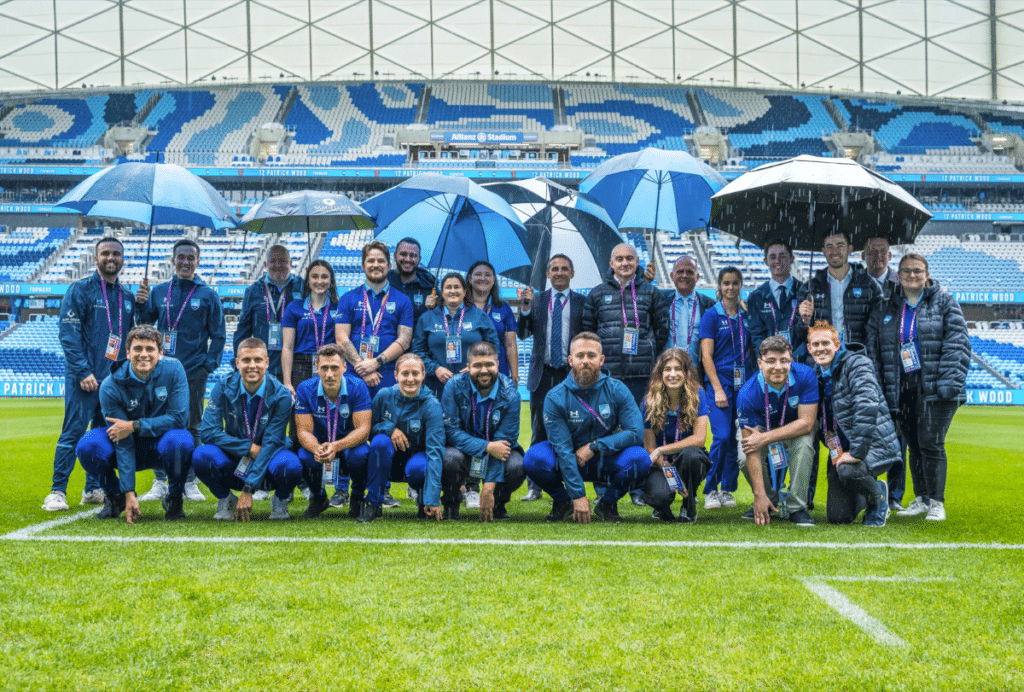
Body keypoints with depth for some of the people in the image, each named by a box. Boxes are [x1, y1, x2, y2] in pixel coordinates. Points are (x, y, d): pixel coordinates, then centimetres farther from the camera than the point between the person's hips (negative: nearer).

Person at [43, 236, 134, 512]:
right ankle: (57, 491, -6)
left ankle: (94, 489, 16)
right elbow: (68, 333, -9)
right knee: (73, 432, -8)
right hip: (85, 377, -6)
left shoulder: (126, 296, 15)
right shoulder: (80, 289, -3)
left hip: (116, 376, 6)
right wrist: (83, 371, -16)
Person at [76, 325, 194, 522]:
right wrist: (129, 494, -25)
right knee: (88, 445, -26)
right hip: (132, 450, 1)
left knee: (180, 440, -36)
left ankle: (174, 498, -7)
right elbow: (122, 443, -20)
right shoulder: (111, 386, -17)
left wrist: (134, 426, -27)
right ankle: (115, 496, 4)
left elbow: (179, 418, -18)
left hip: (162, 443, -1)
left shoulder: (173, 370, -16)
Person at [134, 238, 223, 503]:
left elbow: (218, 335, 6)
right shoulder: (159, 292, 10)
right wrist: (142, 305, -4)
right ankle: (160, 482, 7)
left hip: (194, 371, -2)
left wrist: (209, 364, -5)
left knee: (192, 426, 4)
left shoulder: (208, 295, 5)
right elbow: (145, 325, 14)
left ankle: (190, 483, 10)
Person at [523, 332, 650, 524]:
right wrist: (578, 495, -23)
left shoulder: (617, 391, -9)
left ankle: (608, 503, 1)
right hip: (567, 464, -1)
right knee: (535, 458, -30)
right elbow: (563, 449, -17)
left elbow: (637, 433, -15)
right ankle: (562, 501, 2)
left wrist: (594, 447, -21)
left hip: (607, 464, 1)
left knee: (640, 458, -30)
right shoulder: (555, 398, -13)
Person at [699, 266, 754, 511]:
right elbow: (706, 355, -4)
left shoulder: (746, 316, 13)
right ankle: (711, 490, -3)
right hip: (720, 381, -4)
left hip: (744, 382, 4)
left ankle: (727, 490, 11)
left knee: (738, 439, 2)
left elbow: (752, 352, 17)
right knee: (722, 437, -14)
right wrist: (717, 389, -12)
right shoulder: (711, 316, 1)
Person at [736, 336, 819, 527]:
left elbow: (807, 423, -28)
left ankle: (796, 507, -18)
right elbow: (752, 450, -31)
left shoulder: (805, 376, -30)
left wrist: (765, 438, -36)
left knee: (803, 444, -33)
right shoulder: (747, 395, -31)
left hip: (797, 427, 0)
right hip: (762, 426, 0)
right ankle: (771, 497, 5)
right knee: (745, 459, -27)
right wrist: (760, 496, -36)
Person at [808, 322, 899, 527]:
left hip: (874, 444, -7)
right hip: (841, 449, 7)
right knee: (837, 517, -2)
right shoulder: (817, 374, 9)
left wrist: (857, 452, -30)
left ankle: (877, 497, -3)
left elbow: (868, 407, -26)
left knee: (848, 471, -38)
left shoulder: (856, 364, -13)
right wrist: (833, 451, 9)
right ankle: (869, 494, 32)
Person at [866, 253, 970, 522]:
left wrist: (951, 381, -14)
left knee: (931, 442, -10)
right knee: (914, 446, 8)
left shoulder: (944, 302, 3)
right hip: (902, 387, 4)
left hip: (935, 387, -4)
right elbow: (874, 349, 14)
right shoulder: (887, 308, 13)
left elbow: (957, 342, -4)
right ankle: (921, 499, 18)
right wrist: (877, 387, 5)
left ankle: (937, 502, 0)